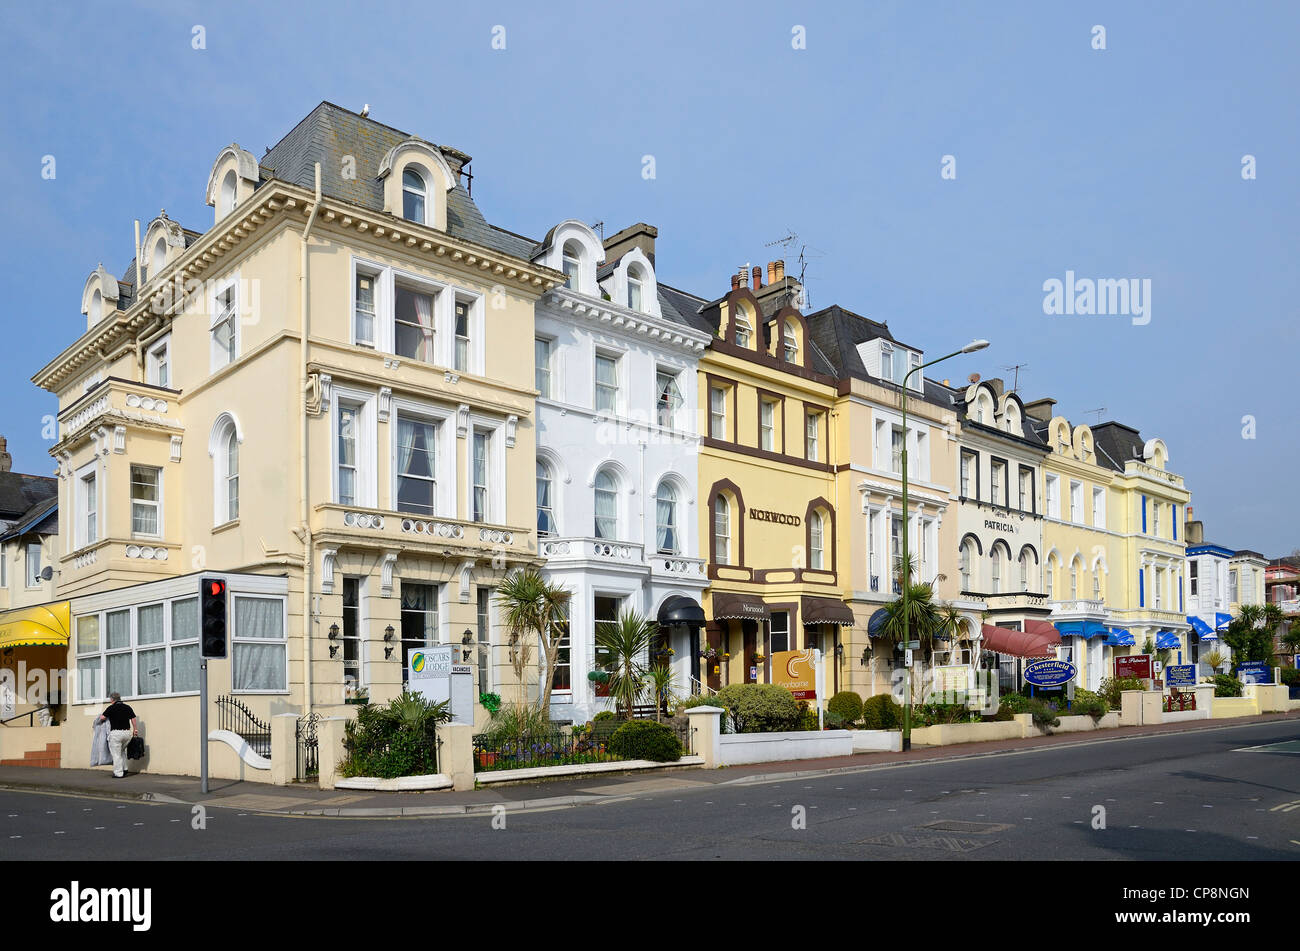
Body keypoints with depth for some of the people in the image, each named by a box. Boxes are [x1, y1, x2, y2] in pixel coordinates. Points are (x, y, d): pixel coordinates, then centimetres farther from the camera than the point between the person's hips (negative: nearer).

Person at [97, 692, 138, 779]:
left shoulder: (112, 707, -5)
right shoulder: (127, 707, 8)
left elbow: (102, 718, -6)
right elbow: (133, 719, 8)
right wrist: (135, 730, 17)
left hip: (116, 733, -5)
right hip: (127, 733, 5)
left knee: (116, 754, 2)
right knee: (122, 751, 26)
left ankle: (118, 774, 4)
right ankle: (124, 769, 21)